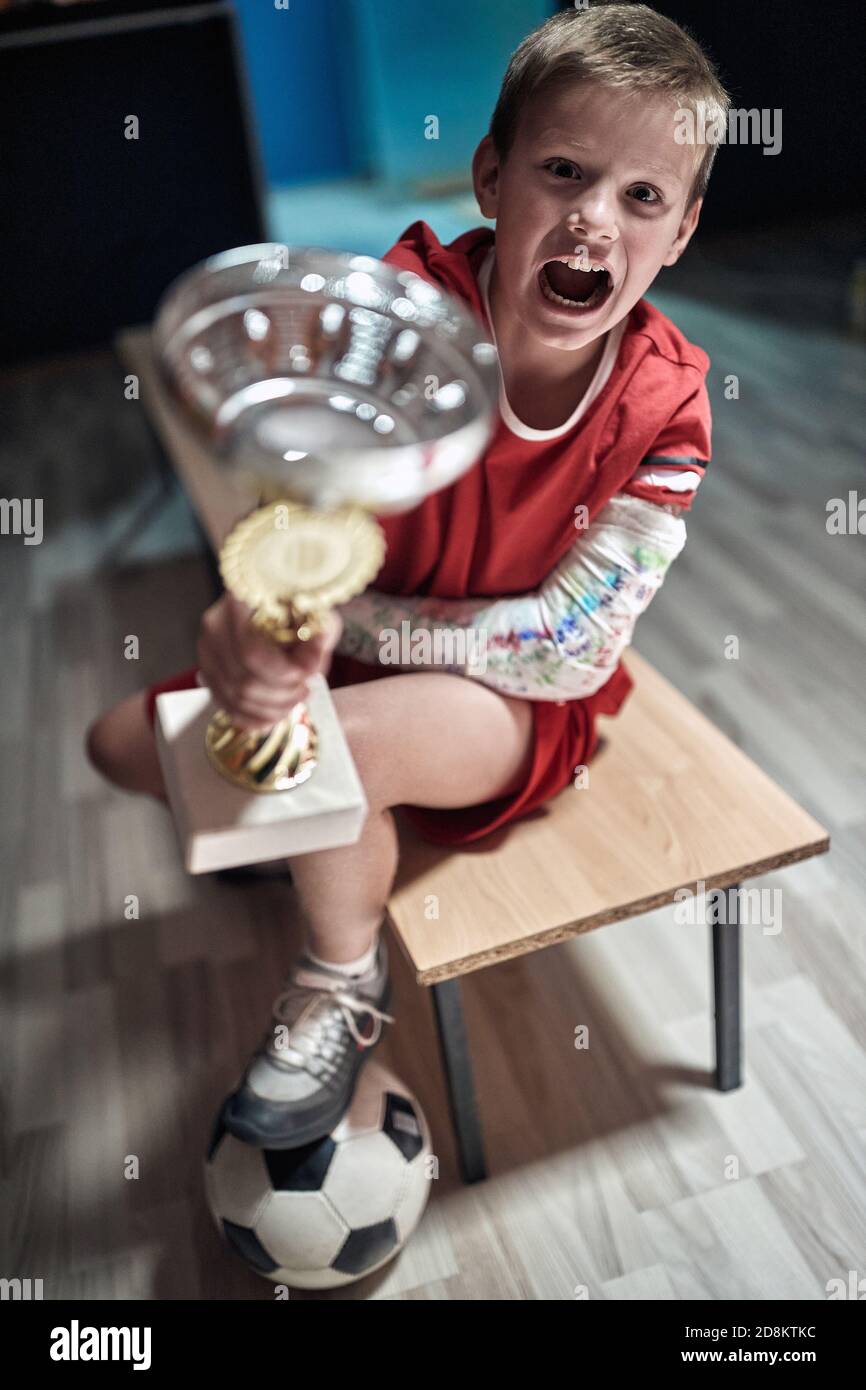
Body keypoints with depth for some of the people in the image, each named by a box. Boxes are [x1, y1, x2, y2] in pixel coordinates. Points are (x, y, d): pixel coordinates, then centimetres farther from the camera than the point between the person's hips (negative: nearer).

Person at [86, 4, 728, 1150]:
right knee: (122, 743, -1)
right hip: (351, 651, 4)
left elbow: (570, 648, -21)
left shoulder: (668, 403, -20)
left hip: (527, 703, -3)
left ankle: (343, 990, -2)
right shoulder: (409, 303, -19)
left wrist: (339, 616, -25)